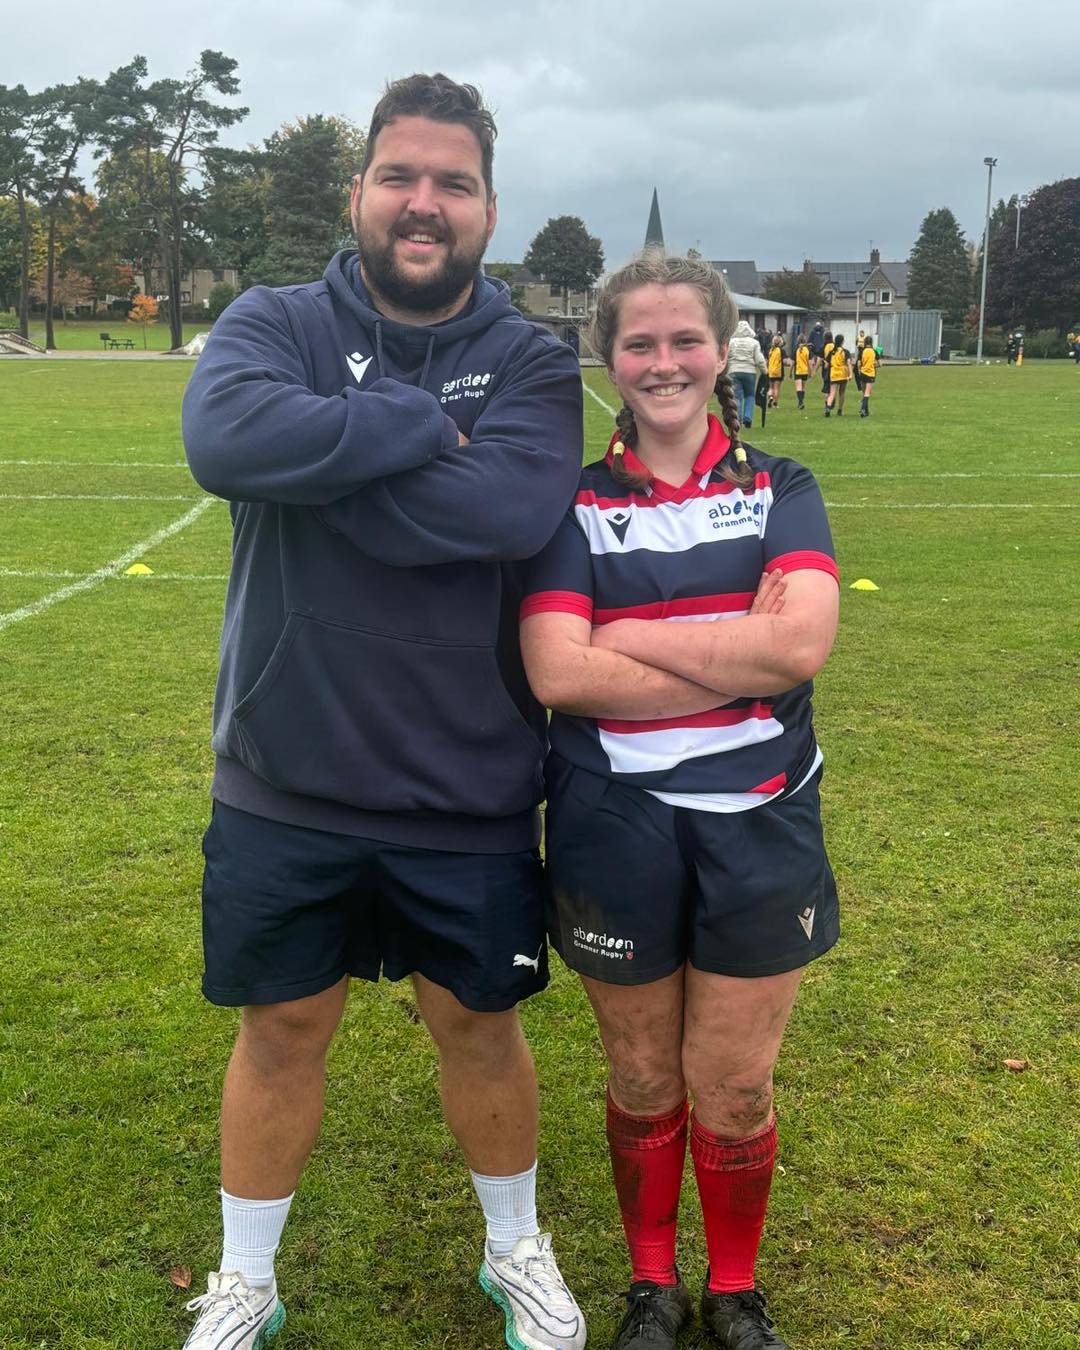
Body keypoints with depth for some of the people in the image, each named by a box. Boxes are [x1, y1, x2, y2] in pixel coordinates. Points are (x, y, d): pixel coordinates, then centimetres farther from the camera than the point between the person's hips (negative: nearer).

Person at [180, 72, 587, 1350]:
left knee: (479, 1023, 17)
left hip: (469, 797, 0)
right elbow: (227, 436, -26)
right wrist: (422, 424, -22)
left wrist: (321, 455, -19)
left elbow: (510, 509, -25)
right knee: (281, 1029, 15)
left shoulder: (531, 366, -3)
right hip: (285, 787, 0)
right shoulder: (275, 323, -2)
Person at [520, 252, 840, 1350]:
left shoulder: (780, 491, 2)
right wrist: (739, 666, -17)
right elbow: (556, 673, -17)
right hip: (614, 833, 0)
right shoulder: (572, 505, -1)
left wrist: (628, 636, -14)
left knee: (734, 1091, 10)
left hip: (757, 832, 1)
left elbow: (801, 641, -16)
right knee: (642, 1083, 15)